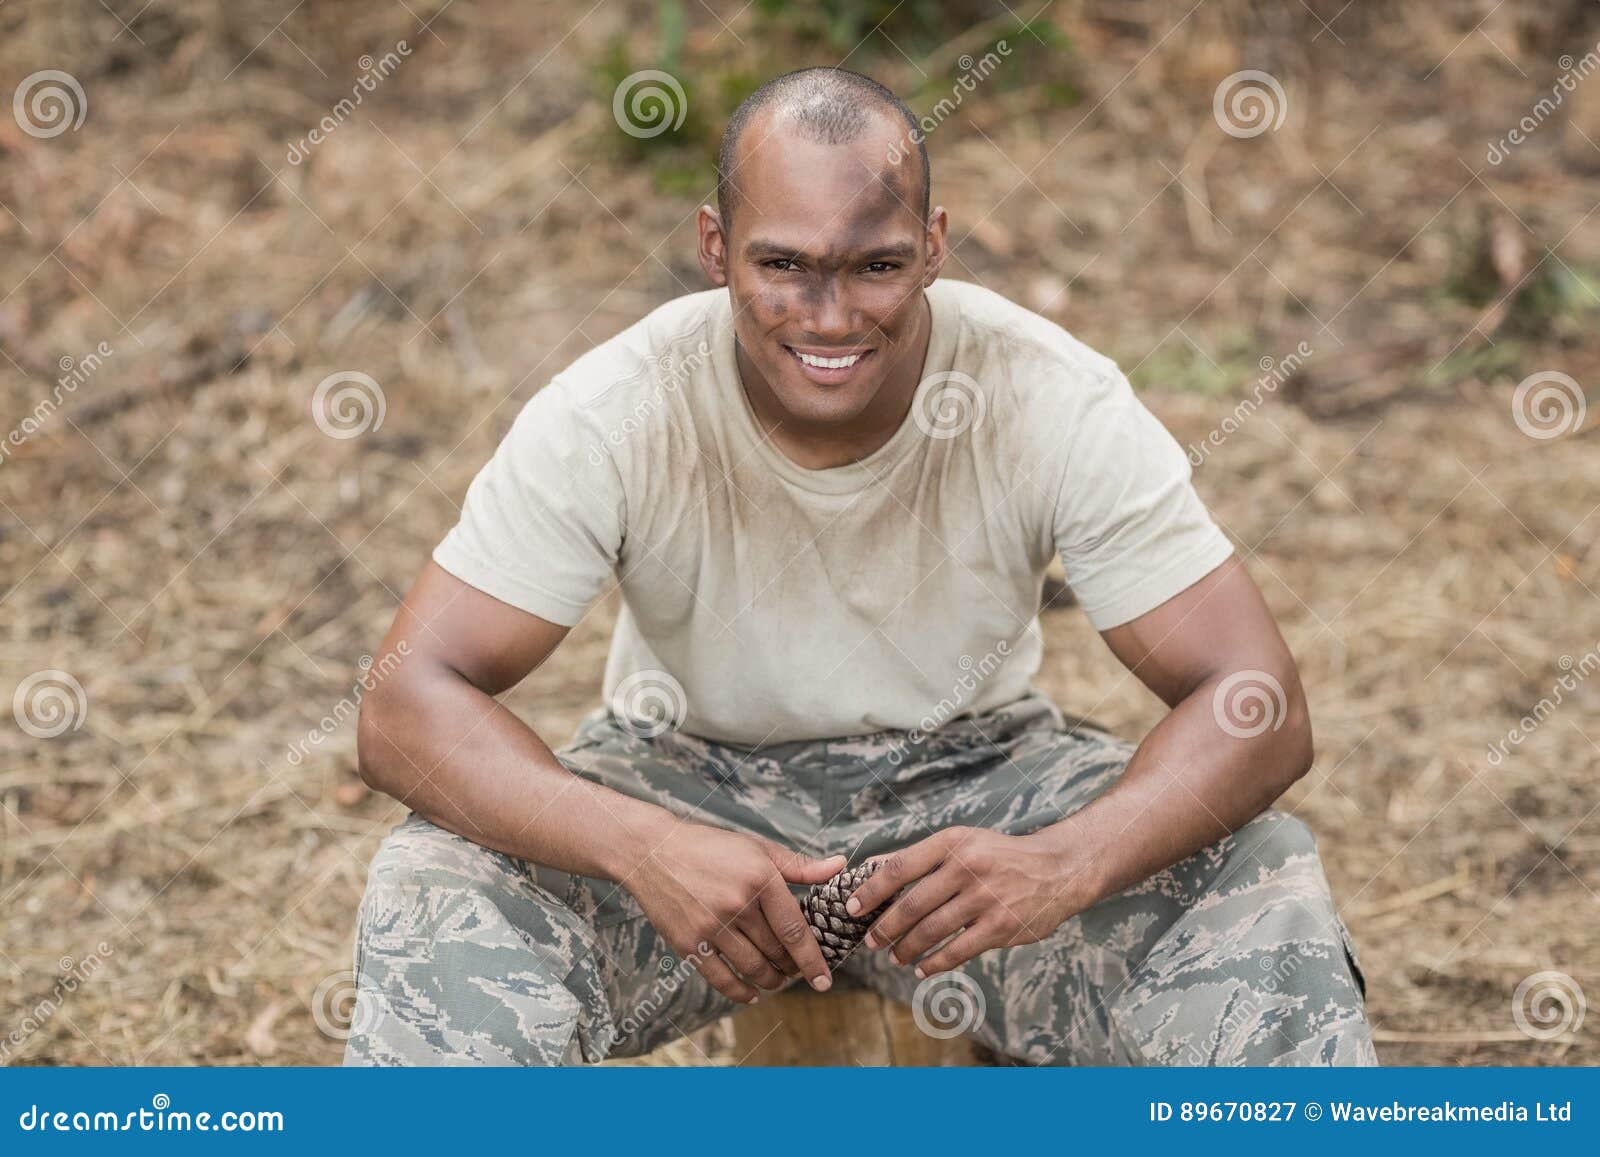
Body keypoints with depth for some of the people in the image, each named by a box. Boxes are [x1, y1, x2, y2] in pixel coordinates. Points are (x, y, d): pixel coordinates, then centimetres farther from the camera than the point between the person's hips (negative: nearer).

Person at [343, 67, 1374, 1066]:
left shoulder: (1057, 404, -22)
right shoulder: (613, 416, -23)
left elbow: (1260, 707, -23)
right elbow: (408, 707, -25)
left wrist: (1067, 864, -43)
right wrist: (642, 848, -43)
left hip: (975, 777, 1)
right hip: (688, 777, 0)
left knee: (1268, 900, -24)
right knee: (436, 896, -28)